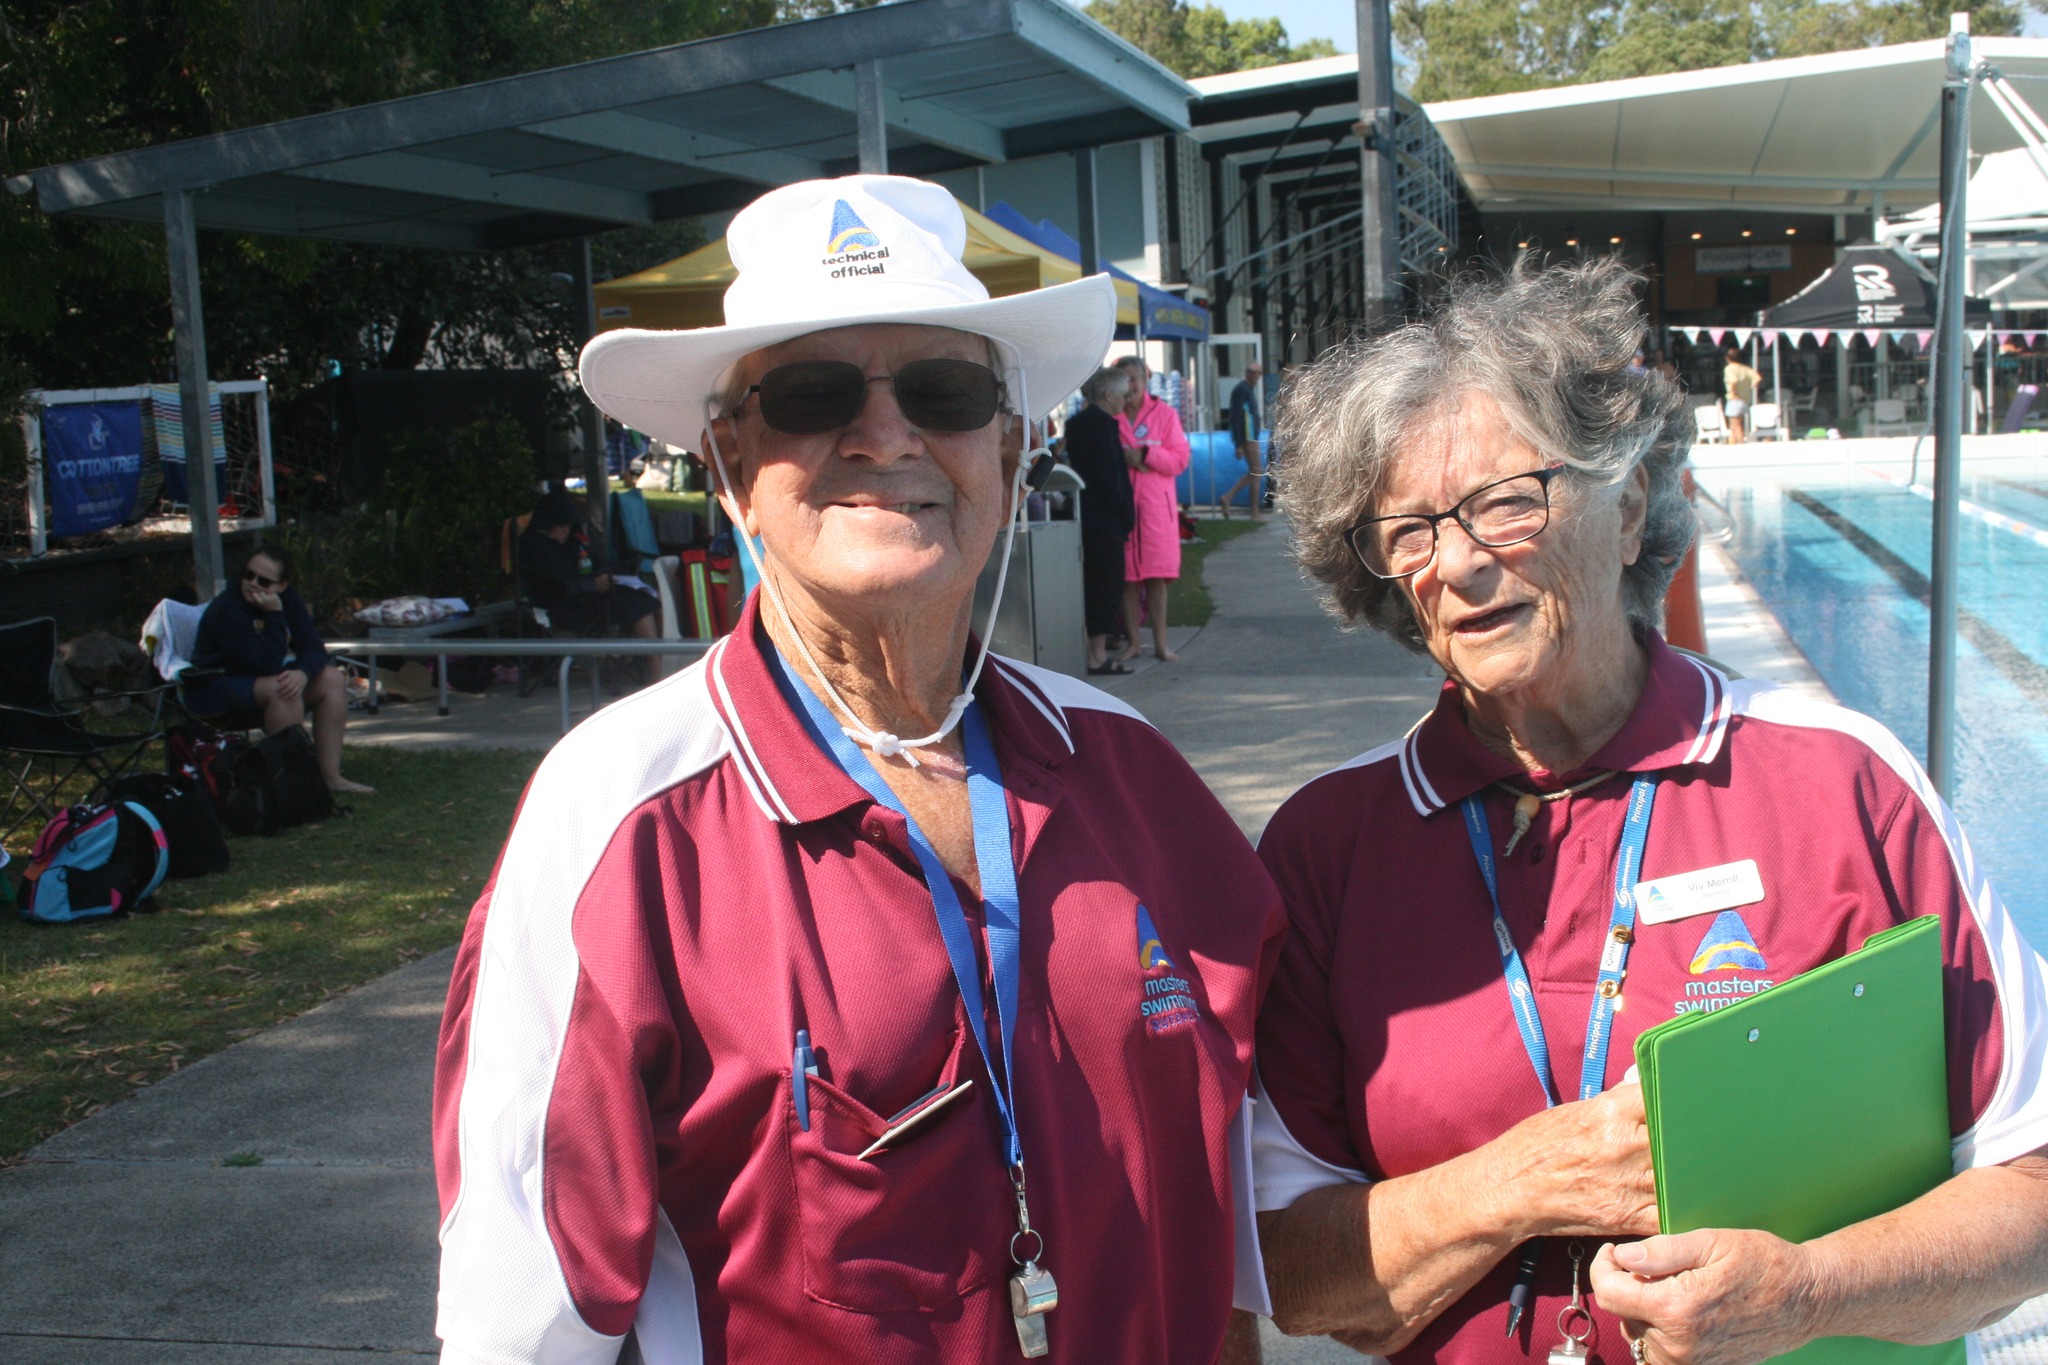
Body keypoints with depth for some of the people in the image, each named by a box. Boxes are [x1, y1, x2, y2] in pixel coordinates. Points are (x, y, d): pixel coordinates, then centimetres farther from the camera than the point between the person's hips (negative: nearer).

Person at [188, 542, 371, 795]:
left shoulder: (288, 599, -3)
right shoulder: (226, 610, -25)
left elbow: (313, 648, -11)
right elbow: (267, 665, -30)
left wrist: (303, 673, -33)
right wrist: (274, 614, -32)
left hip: (262, 677, 8)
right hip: (214, 687, -8)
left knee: (333, 679, -8)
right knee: (281, 689, -35)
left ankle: (331, 776, -13)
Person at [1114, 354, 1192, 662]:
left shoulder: (1165, 414, 6)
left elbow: (1181, 458, 1)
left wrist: (1146, 454, -11)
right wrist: (1120, 458, -13)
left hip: (1156, 503, 0)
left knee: (1156, 576, -1)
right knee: (1126, 576, 1)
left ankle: (1160, 643, 6)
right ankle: (1131, 642, 10)